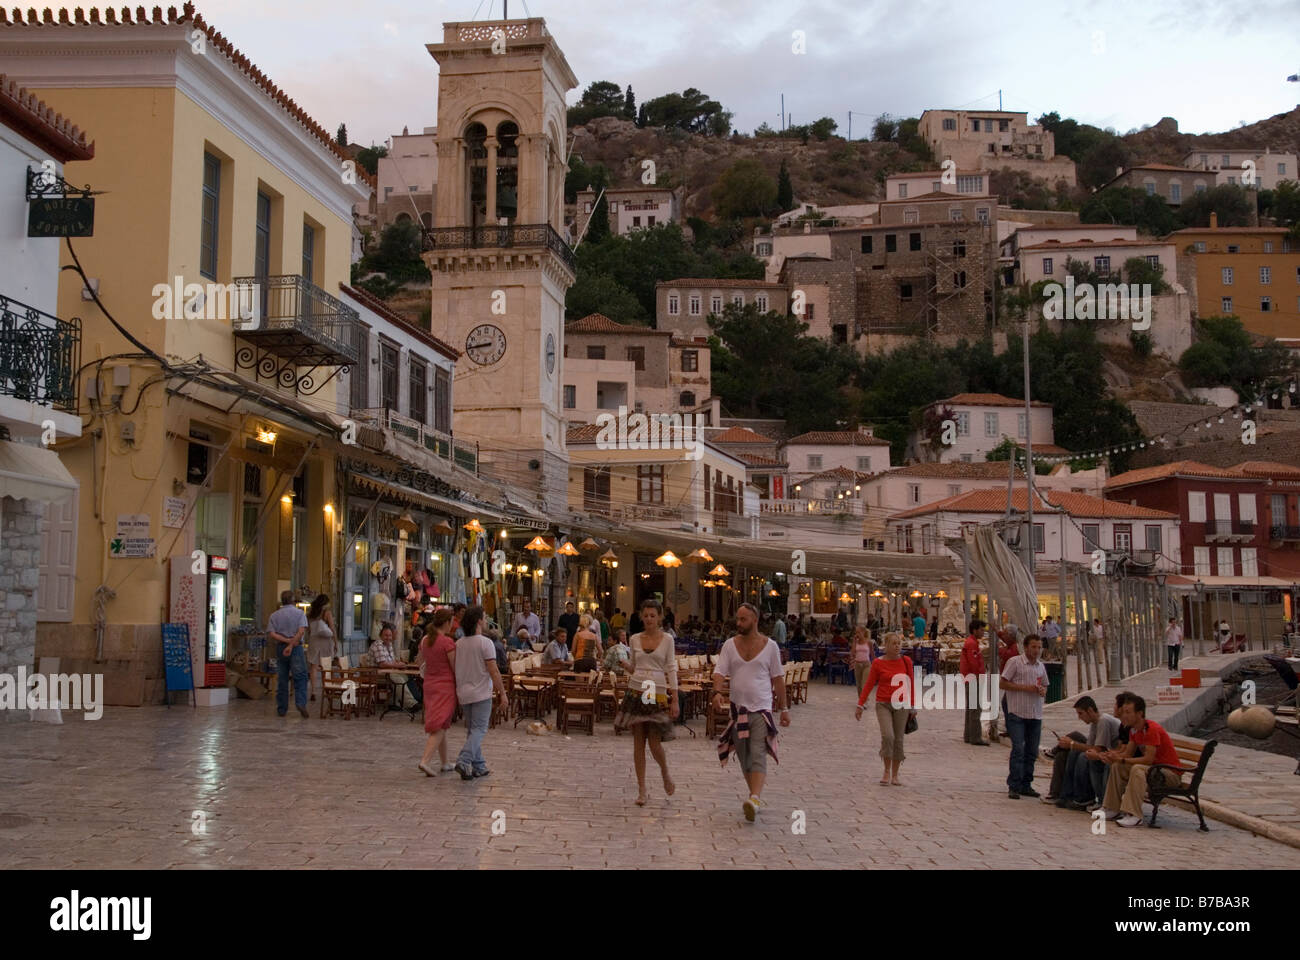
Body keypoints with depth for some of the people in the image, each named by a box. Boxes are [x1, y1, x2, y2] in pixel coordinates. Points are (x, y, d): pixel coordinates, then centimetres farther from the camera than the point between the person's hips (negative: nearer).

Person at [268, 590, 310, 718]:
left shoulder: (274, 616, 9)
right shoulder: (300, 613, 1)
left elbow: (271, 634, -4)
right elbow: (301, 631, -14)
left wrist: (287, 640, -9)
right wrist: (291, 644, -15)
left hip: (280, 648, 3)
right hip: (296, 648, -3)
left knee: (281, 679, 8)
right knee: (300, 677, -2)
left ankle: (282, 709, 10)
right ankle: (301, 703, -19)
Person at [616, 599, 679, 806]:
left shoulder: (667, 639, 1)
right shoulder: (635, 639, 8)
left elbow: (671, 669, 0)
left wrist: (675, 699, -4)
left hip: (658, 694, -3)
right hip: (636, 691, 3)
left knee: (655, 743, -6)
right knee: (638, 742, 2)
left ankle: (666, 776, 24)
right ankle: (641, 789, 9)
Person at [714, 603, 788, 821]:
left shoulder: (770, 646, 1)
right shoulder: (730, 645, 5)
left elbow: (778, 678, 7)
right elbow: (719, 671, -3)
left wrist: (784, 708, 6)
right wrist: (717, 691, -24)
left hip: (761, 709, -3)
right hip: (737, 708, 4)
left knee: (758, 755, -16)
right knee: (743, 757, 10)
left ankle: (754, 800, -29)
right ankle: (757, 794, 25)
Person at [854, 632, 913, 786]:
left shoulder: (906, 662, 3)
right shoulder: (878, 663, -4)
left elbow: (910, 685, 10)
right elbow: (868, 684, 0)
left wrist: (912, 706, 10)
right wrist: (860, 705, -3)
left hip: (901, 705, 2)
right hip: (883, 704, -2)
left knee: (898, 740, 4)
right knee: (887, 736, -18)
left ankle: (895, 775, 16)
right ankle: (886, 771, -2)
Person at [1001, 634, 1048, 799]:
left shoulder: (1041, 666, 14)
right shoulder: (1014, 662, -5)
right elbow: (1003, 683, -8)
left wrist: (1043, 691, 0)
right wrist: (1025, 688, -15)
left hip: (1036, 714, 6)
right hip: (1017, 713, -6)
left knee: (1031, 752, 9)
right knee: (1018, 750, -10)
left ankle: (1026, 785, 19)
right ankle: (1014, 787, -5)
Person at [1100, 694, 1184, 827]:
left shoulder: (1152, 729, -23)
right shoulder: (1134, 729, 7)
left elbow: (1149, 759, -28)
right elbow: (1128, 753, 6)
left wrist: (1121, 759, -27)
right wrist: (1114, 756, -15)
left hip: (1170, 772, -10)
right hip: (1154, 769, 10)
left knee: (1137, 769, -34)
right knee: (1116, 767, 3)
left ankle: (1134, 815, -34)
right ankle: (1113, 809, 4)